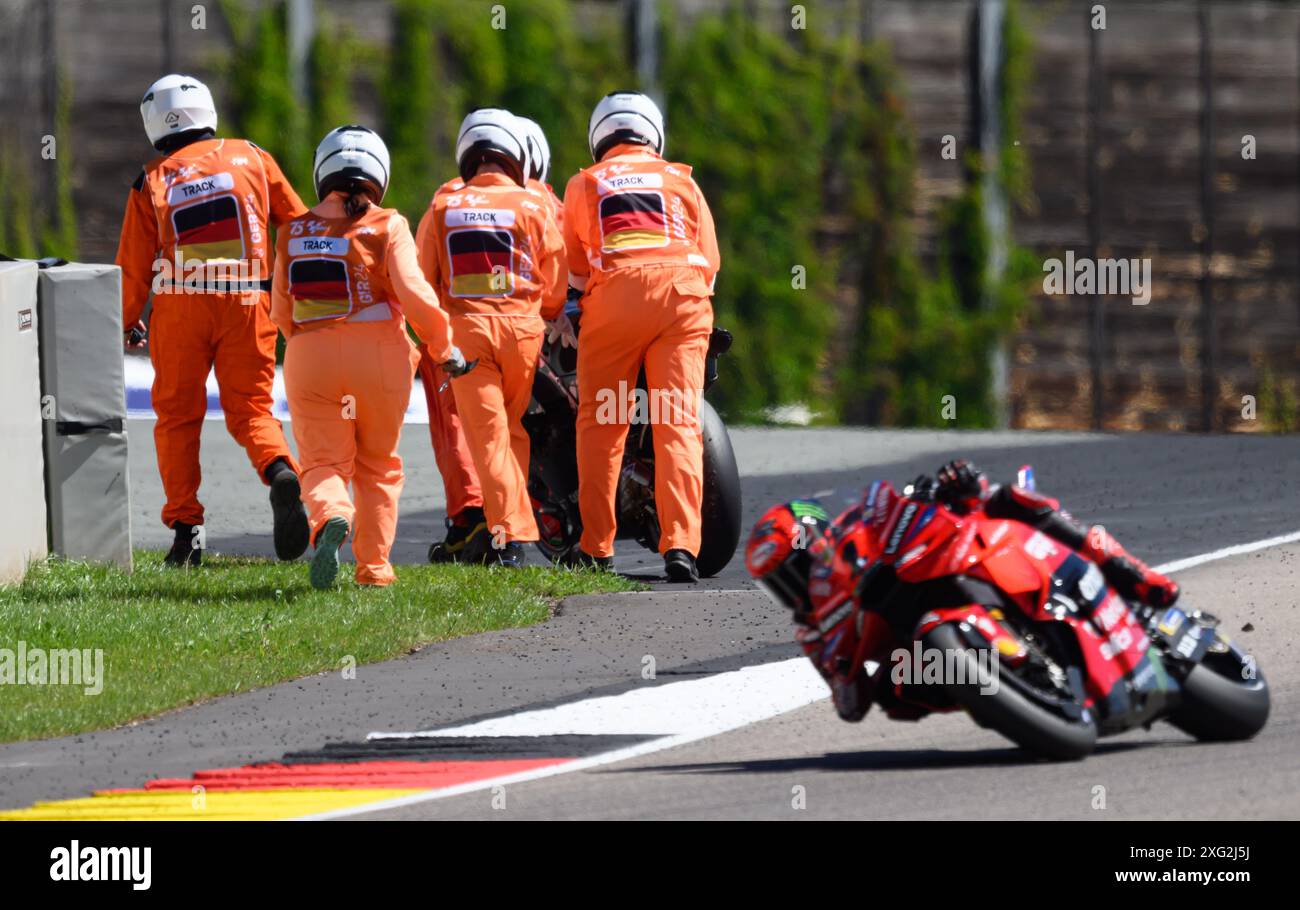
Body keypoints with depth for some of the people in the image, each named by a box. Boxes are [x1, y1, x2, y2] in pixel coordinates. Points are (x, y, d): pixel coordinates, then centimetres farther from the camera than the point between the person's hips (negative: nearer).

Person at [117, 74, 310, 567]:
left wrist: (127, 323, 21)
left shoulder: (153, 182, 4)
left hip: (180, 307, -1)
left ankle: (185, 528, 5)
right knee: (249, 410, 8)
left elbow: (133, 265, 6)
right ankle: (281, 472, -23)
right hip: (247, 304, 1)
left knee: (178, 416, 11)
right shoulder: (252, 159, 8)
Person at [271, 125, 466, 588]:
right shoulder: (387, 226, -4)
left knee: (323, 461, 5)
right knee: (379, 465, 16)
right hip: (380, 355, -1)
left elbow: (282, 312, 11)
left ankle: (330, 517, -28)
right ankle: (374, 564, 13)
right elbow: (413, 292, -12)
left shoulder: (294, 234, 6)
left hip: (311, 358, 1)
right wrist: (445, 346, 0)